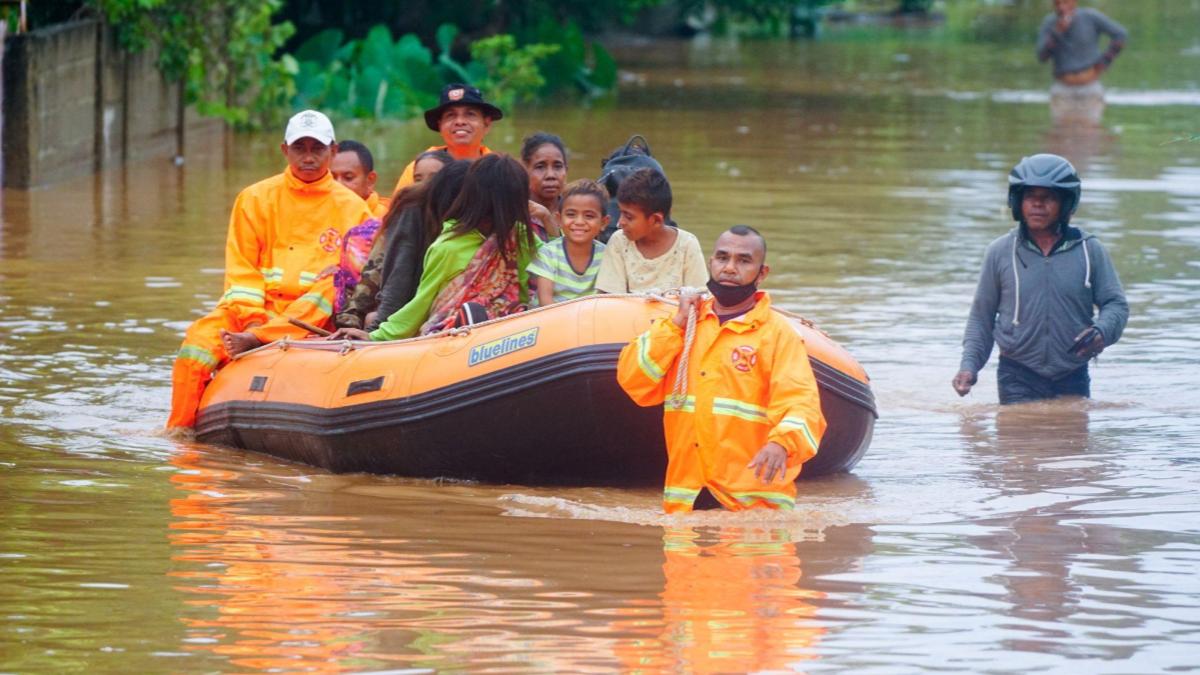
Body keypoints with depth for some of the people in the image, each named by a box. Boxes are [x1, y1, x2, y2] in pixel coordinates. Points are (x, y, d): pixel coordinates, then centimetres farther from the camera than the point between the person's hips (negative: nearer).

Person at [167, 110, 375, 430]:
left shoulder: (353, 209, 8)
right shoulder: (255, 199, 10)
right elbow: (241, 271, 5)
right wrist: (251, 319, -14)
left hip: (314, 317, -1)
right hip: (256, 307, 1)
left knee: (332, 290, -34)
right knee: (200, 337, -25)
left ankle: (253, 342, -48)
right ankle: (179, 431, -20)